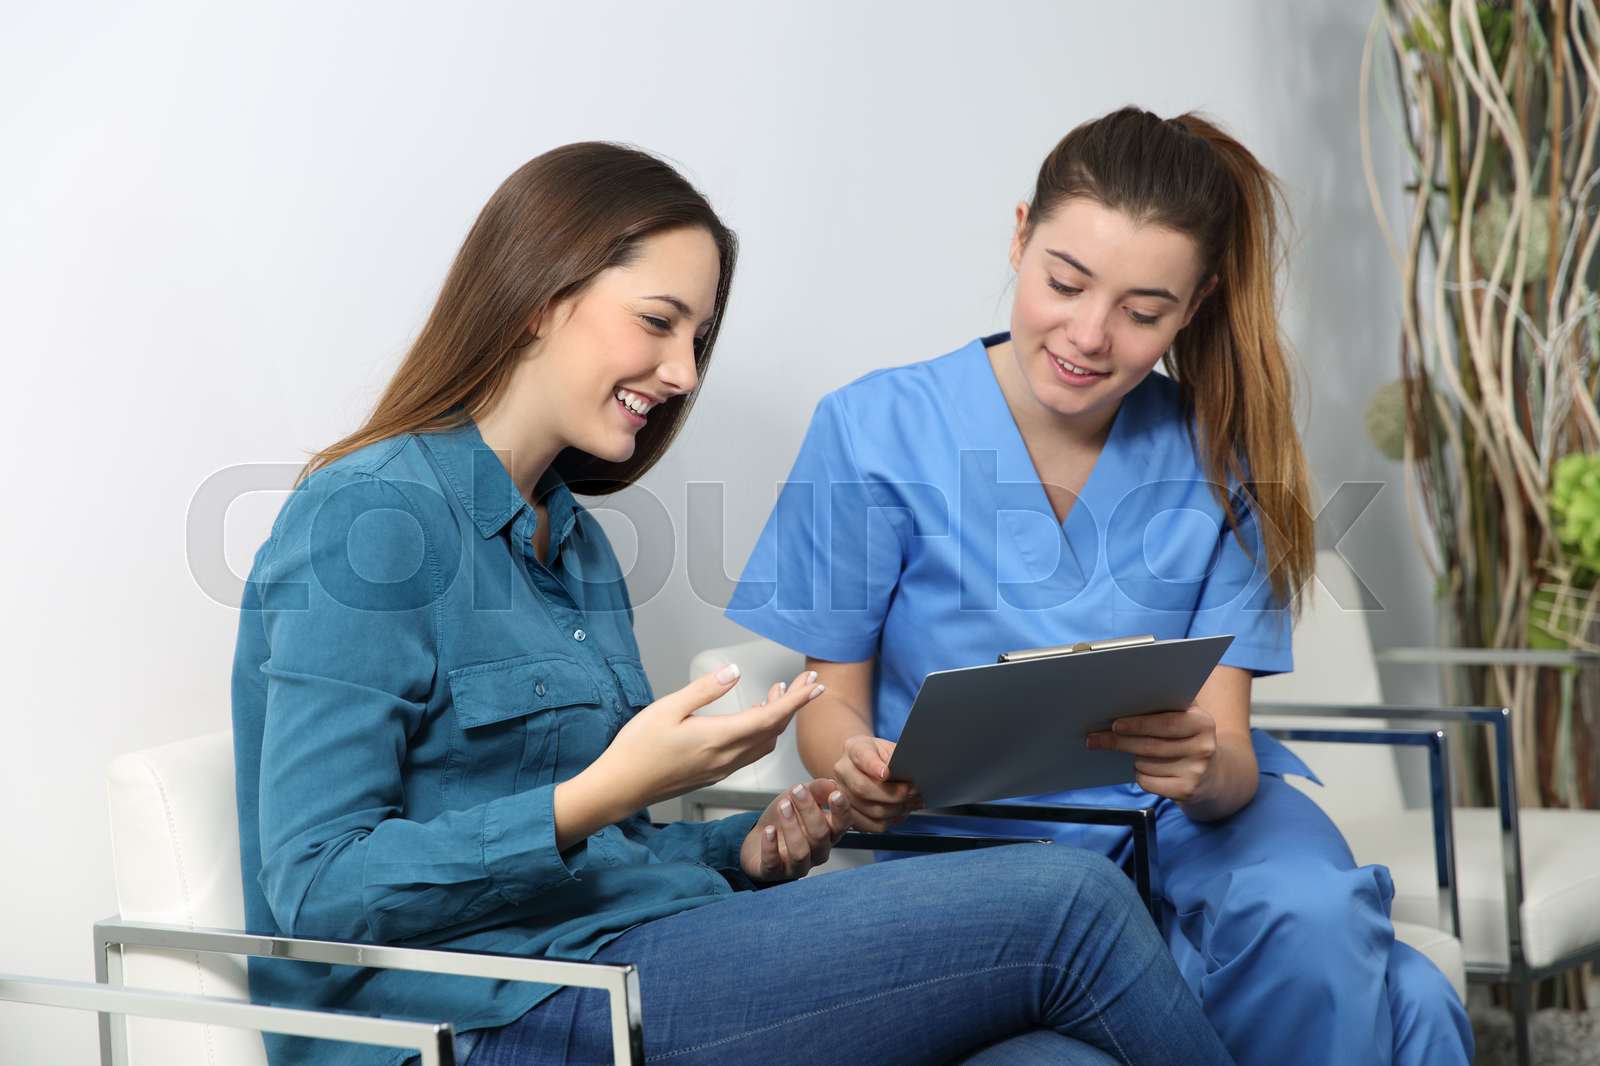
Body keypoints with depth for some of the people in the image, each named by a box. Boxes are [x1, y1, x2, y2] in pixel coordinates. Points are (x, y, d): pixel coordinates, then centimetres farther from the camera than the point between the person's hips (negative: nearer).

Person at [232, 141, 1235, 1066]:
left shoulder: (575, 540, 19)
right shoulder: (371, 516, -9)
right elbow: (319, 889, -15)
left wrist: (746, 851, 4)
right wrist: (602, 794, -21)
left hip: (619, 957, 8)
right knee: (1067, 906, -16)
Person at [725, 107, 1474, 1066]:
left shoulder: (1219, 460, -1)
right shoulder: (875, 430, -6)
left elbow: (1228, 760, -5)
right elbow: (833, 698, 1)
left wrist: (1206, 768, -30)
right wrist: (858, 770, -23)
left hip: (1181, 829, 2)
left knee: (1315, 923, -33)